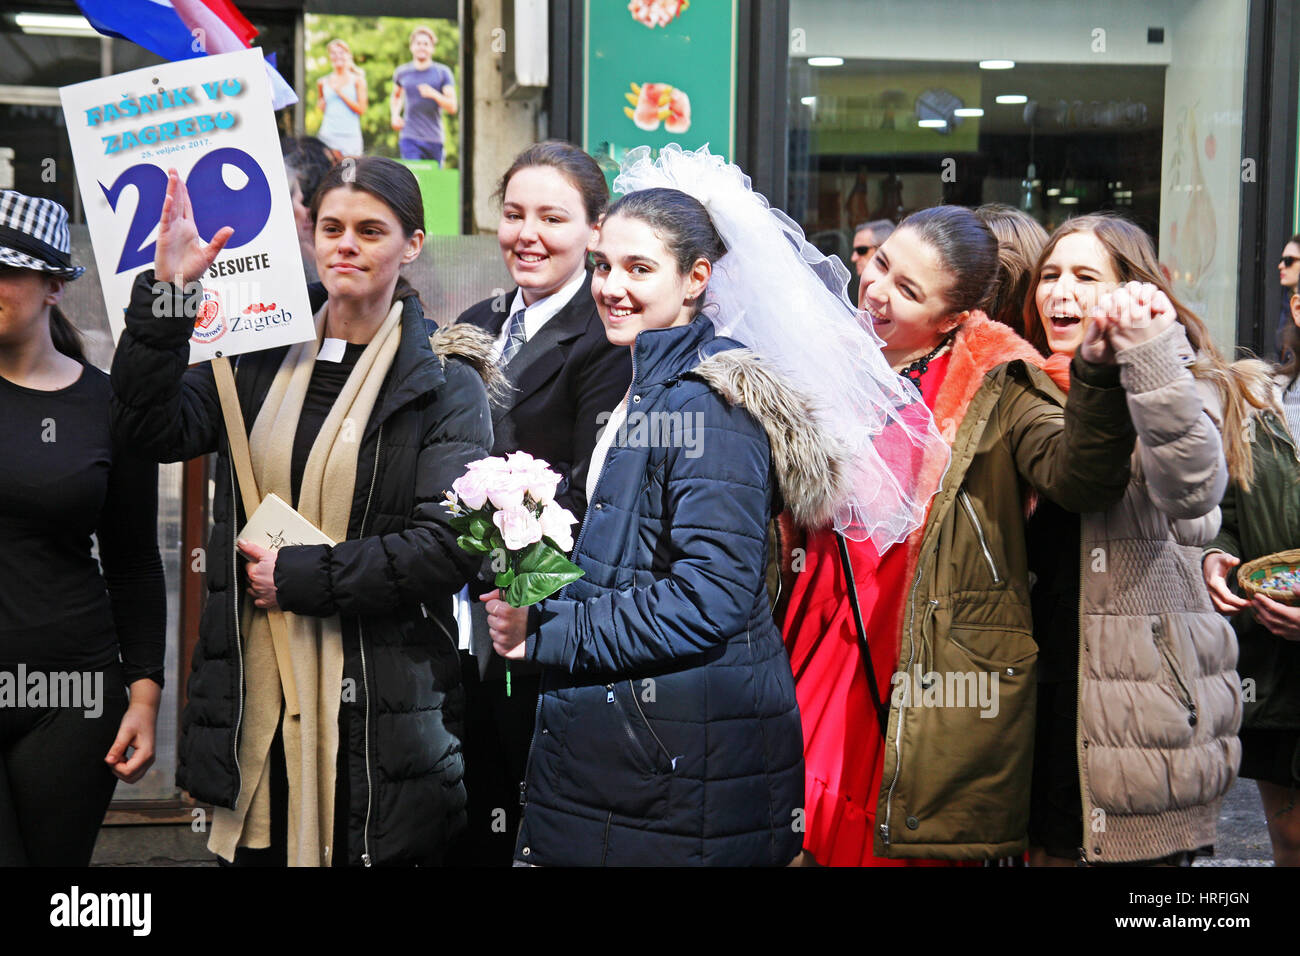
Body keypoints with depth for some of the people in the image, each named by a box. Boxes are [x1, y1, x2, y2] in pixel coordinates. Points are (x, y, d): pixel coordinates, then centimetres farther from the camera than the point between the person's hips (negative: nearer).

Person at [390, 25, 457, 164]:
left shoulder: (443, 72, 2)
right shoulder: (402, 72, 8)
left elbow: (453, 108, -4)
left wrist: (434, 94, -21)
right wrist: (395, 115, 10)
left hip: (434, 139, 0)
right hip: (409, 138, 0)